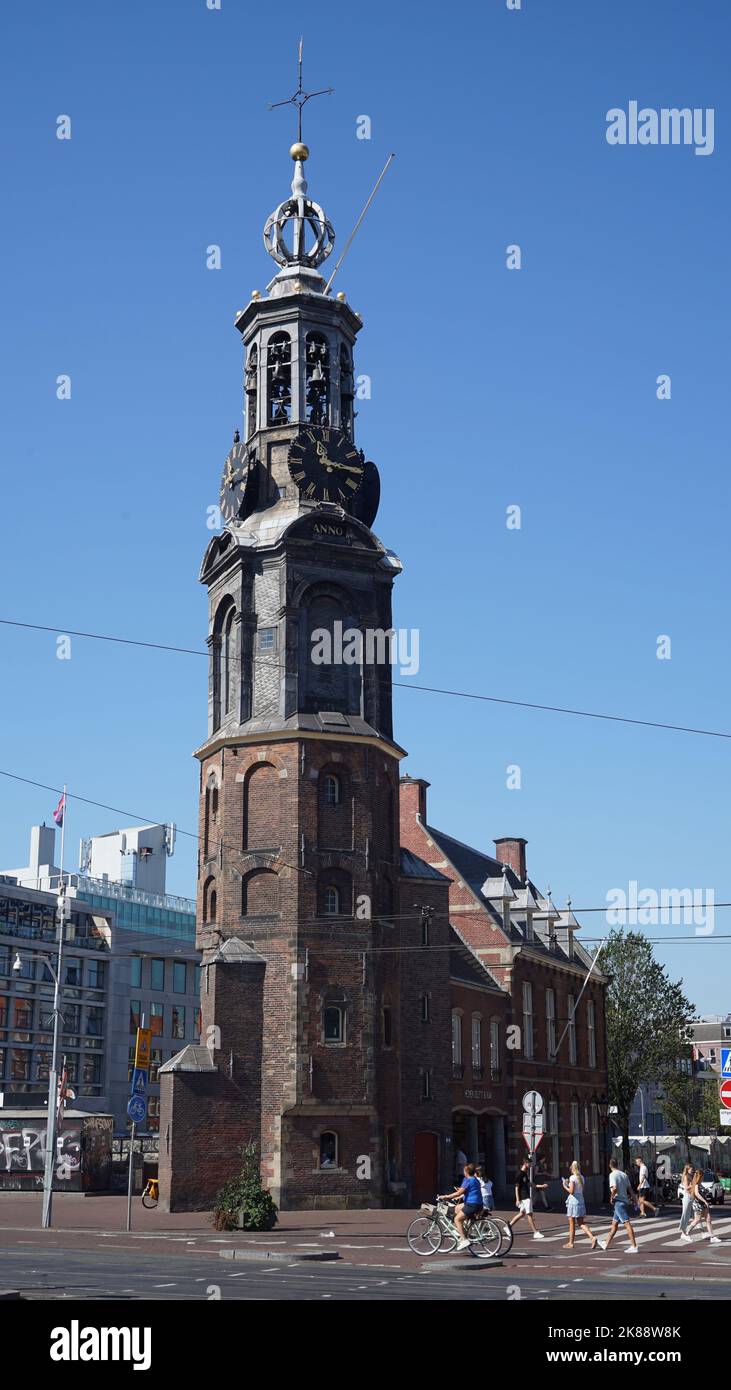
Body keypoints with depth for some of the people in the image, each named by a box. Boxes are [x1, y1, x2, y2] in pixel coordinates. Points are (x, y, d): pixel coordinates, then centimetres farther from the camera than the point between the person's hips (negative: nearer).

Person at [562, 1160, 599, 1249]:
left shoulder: (572, 1177, -12)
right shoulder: (581, 1178, 10)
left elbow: (571, 1191, -18)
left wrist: (565, 1186, -2)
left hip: (573, 1201, -7)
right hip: (581, 1200, 7)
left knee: (572, 1223, 3)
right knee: (581, 1223, 9)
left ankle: (570, 1243, 10)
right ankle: (592, 1237, -10)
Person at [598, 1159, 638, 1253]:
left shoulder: (613, 1175, -11)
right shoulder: (624, 1174, 11)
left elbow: (614, 1188, -23)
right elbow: (629, 1189, 11)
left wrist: (611, 1198, -9)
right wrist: (630, 1198, 17)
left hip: (618, 1202, -8)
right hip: (625, 1201, 8)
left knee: (627, 1223, -10)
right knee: (614, 1223, 17)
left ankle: (634, 1246, -13)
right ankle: (606, 1244, 28)